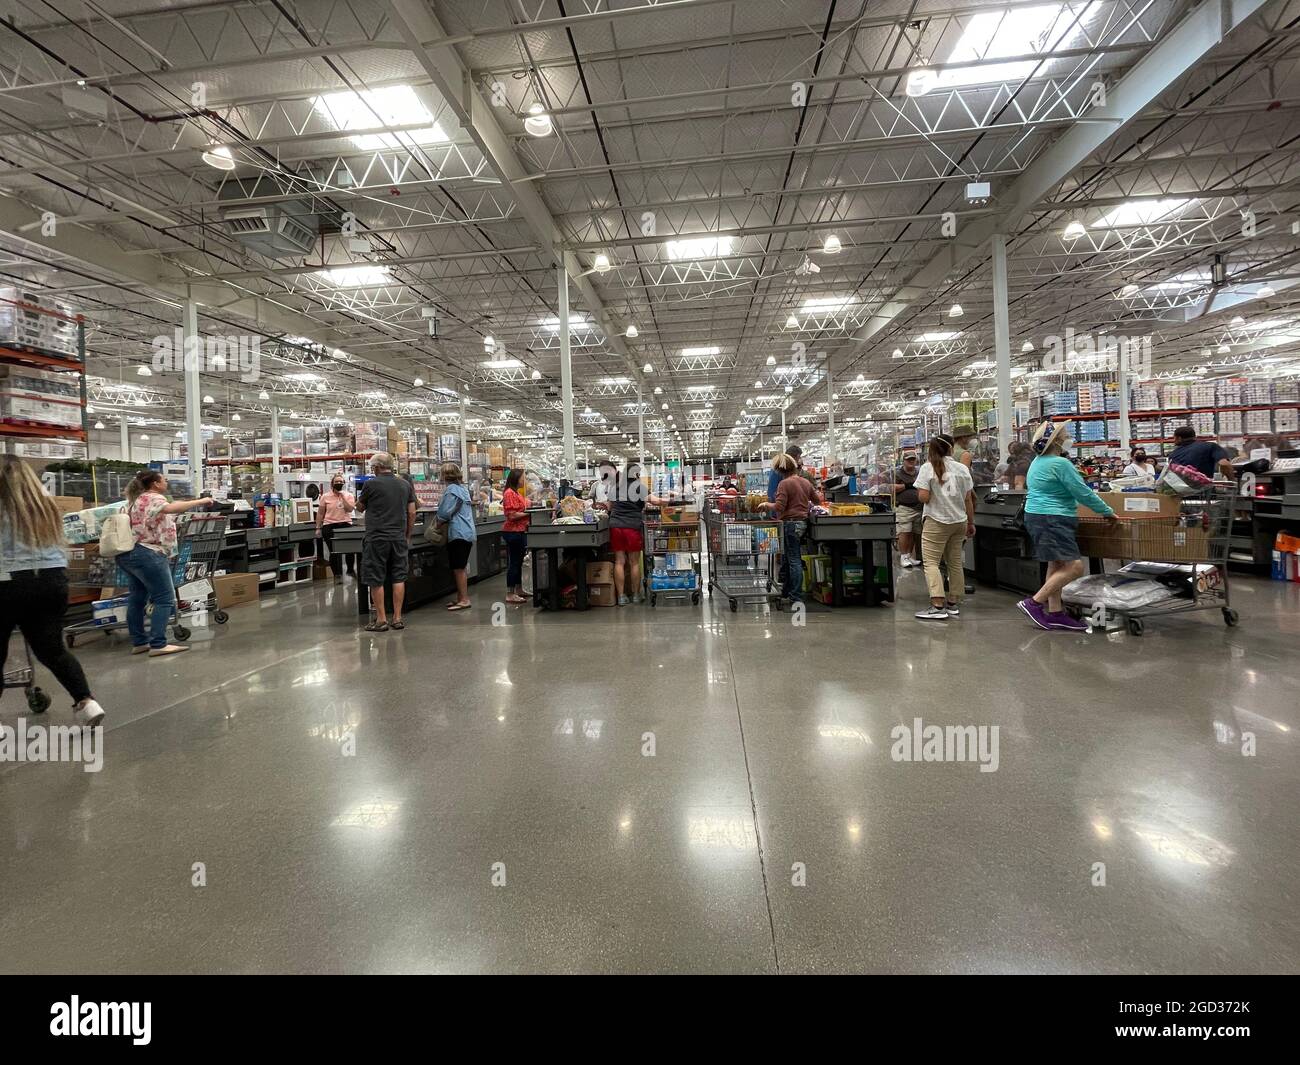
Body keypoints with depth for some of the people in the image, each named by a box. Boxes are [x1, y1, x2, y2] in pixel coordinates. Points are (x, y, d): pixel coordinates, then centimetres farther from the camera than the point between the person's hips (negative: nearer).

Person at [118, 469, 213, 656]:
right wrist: (201, 501, -31)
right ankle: (158, 645, -12)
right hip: (147, 555, -11)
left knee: (137, 598, 13)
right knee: (164, 599, -9)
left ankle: (138, 642, 19)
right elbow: (171, 508, -31)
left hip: (128, 555, 11)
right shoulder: (153, 498, -10)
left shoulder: (138, 499, 20)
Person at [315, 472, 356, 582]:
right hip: (330, 526, -1)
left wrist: (342, 496, -9)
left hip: (346, 525, 1)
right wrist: (318, 528, 2)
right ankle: (337, 574, 10)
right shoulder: (325, 497, 5)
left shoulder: (348, 495, 7)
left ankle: (351, 570, 20)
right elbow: (320, 513, 7)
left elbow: (350, 509, -8)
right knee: (334, 552, 0)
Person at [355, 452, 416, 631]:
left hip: (377, 538, -4)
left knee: (376, 579, 4)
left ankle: (381, 619, 6)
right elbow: (412, 513, 8)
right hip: (399, 538, 4)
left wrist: (361, 496, 26)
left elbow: (360, 508, 8)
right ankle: (397, 618, 10)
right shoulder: (406, 485, 7)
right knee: (398, 578, 8)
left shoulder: (371, 484, -6)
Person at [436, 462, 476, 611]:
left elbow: (444, 512, -15)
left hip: (458, 533, -10)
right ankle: (460, 597, 20)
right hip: (468, 532, 10)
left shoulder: (451, 489, -12)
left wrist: (437, 523, 4)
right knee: (462, 567, 13)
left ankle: (464, 599, -4)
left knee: (458, 568, -6)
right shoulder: (463, 488, 17)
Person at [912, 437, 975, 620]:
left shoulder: (928, 468, -7)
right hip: (959, 522, 5)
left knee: (931, 562, -4)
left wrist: (920, 493, 8)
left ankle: (938, 606, -14)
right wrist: (971, 523, 16)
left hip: (937, 522, -5)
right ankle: (953, 603, 20)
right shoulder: (962, 468, 5)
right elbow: (968, 499, 7)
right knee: (955, 563, 12)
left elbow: (923, 497, -15)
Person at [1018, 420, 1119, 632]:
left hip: (1037, 515, 11)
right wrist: (1107, 512, -2)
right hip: (1053, 520, -11)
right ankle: (1034, 603, -9)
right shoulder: (1060, 463, -16)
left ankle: (1055, 613, 12)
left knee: (1057, 565, 12)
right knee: (1074, 567, -10)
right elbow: (1083, 493, -13)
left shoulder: (1038, 462, 14)